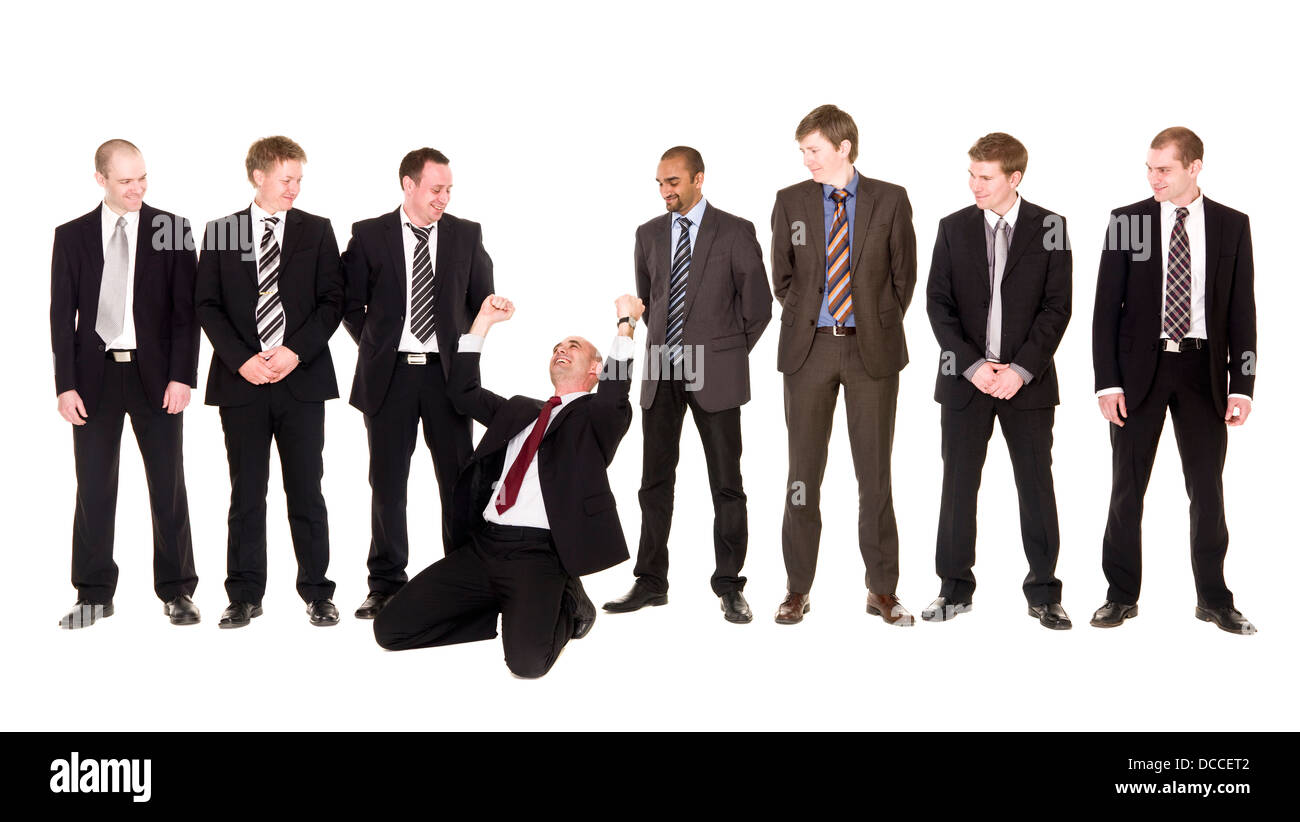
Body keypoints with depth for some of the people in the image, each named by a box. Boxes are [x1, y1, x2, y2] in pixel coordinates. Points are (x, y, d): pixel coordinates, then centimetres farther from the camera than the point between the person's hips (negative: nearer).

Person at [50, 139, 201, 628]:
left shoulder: (172, 230, 1)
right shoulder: (72, 236, 5)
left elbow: (186, 308, -1)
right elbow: (62, 316, 4)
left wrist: (182, 375, -10)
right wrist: (65, 385, -4)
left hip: (155, 374, -1)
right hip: (95, 375, 1)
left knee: (168, 486, 4)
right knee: (94, 489, 6)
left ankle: (177, 591, 15)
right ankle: (94, 594, 18)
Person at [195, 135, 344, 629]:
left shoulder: (316, 231, 7)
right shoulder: (220, 233, 7)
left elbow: (332, 300, 2)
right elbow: (207, 305, 4)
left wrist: (295, 351, -10)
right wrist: (241, 359, -9)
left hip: (301, 378, 0)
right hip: (241, 380, 1)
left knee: (306, 491, 2)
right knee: (247, 493, 6)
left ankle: (317, 593, 11)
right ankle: (245, 596, 14)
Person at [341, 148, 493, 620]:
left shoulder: (466, 235, 5)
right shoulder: (369, 235, 1)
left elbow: (482, 301, 13)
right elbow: (351, 304, 8)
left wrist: (465, 351, 5)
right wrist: (376, 348, 3)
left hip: (447, 372, 1)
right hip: (390, 373, 0)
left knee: (459, 480, 2)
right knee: (387, 483, 6)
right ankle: (386, 585, 16)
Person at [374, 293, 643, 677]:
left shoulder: (596, 417, 7)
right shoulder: (521, 409, 25)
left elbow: (616, 391, -15)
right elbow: (462, 390, 24)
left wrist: (626, 324, -19)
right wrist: (482, 322, 18)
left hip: (539, 556, -6)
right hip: (481, 546, 6)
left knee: (527, 658, -30)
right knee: (390, 628, -5)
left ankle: (565, 607, 6)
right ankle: (513, 611, 11)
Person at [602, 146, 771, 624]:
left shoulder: (735, 232, -2)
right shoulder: (649, 234, 11)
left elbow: (758, 305, 3)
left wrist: (729, 353, 8)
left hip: (715, 374, -4)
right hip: (662, 372, 4)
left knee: (726, 483, 1)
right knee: (655, 481, 6)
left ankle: (729, 586, 10)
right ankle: (651, 583, 15)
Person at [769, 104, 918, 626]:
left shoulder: (890, 200, 3)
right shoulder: (790, 202, 6)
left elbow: (903, 275, 7)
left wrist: (880, 329, 4)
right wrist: (804, 322, 6)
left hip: (871, 350, -1)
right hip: (808, 348, 1)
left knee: (874, 472, 3)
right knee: (803, 471, 5)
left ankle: (882, 590, 13)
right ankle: (798, 589, 14)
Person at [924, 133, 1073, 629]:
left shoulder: (1050, 228, 1)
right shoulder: (953, 228, 5)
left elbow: (1057, 307, -3)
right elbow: (938, 304, 0)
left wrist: (1021, 369, -13)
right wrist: (973, 365, -11)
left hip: (1028, 379, -1)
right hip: (964, 379, 1)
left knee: (1037, 486, 4)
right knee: (958, 486, 5)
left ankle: (1043, 593, 15)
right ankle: (955, 589, 16)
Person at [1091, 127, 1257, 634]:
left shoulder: (1232, 225, 4)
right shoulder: (1126, 221, 1)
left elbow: (1242, 310, 4)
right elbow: (1106, 308, 0)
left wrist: (1242, 384, -3)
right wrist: (1107, 381, -8)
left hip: (1203, 368, 1)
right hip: (1139, 368, 0)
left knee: (1207, 489, 6)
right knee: (1127, 488, 4)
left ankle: (1214, 598, 19)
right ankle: (1122, 596, 16)